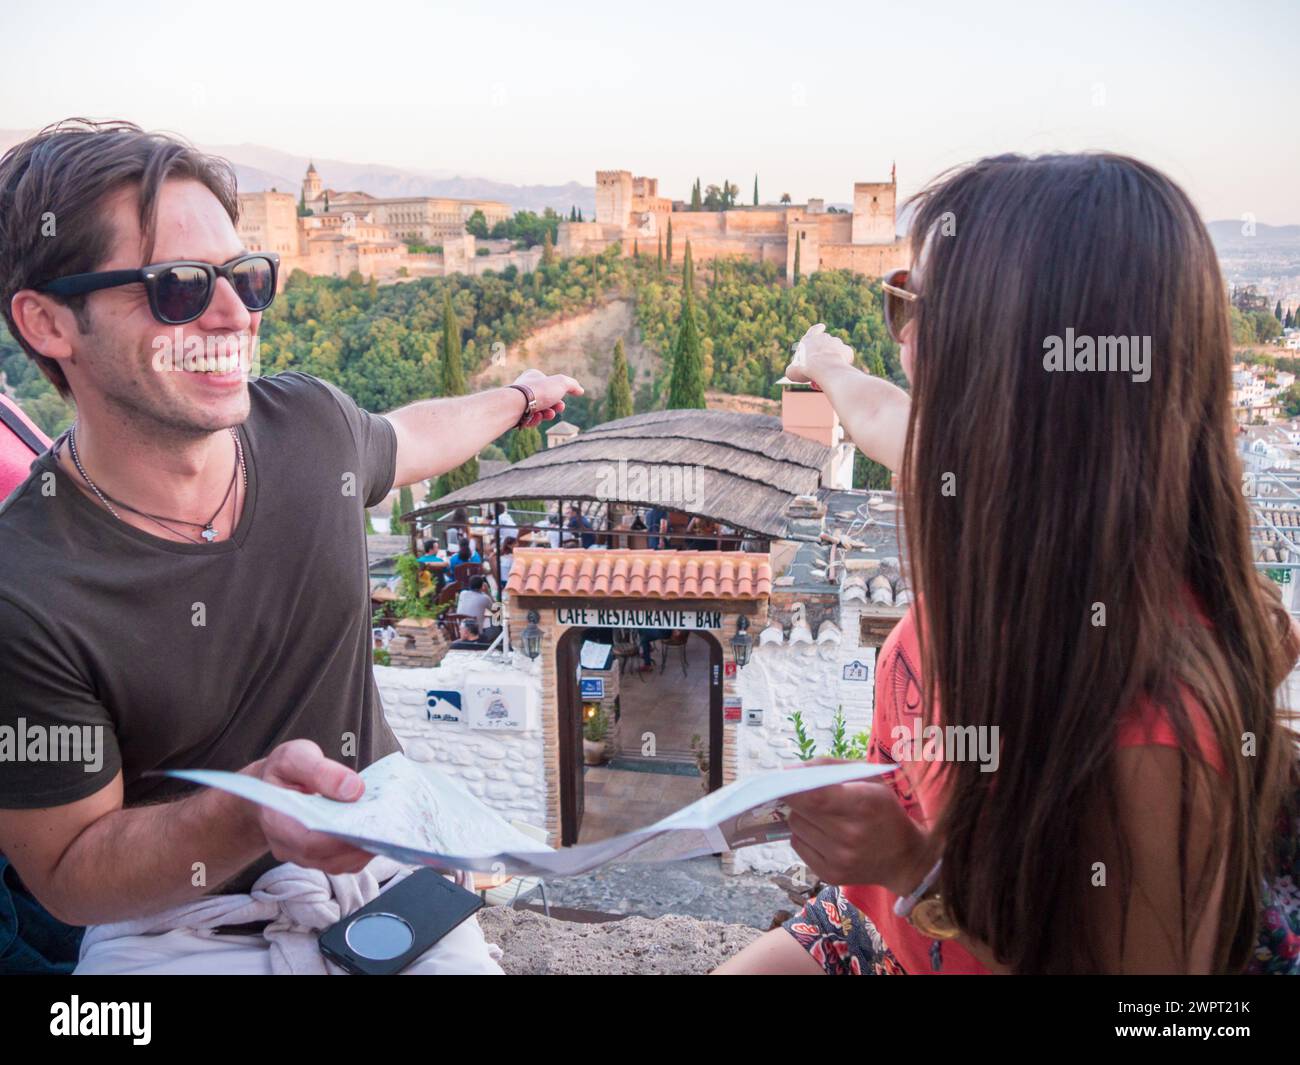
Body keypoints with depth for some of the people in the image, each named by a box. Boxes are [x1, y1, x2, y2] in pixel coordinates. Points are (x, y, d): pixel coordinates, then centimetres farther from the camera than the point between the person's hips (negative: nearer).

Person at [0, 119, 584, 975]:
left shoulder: (309, 420, -11)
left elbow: (409, 437, 14)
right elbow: (69, 877, -15)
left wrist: (517, 397, 32)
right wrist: (250, 813, -34)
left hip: (384, 841, 2)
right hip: (183, 919, -1)